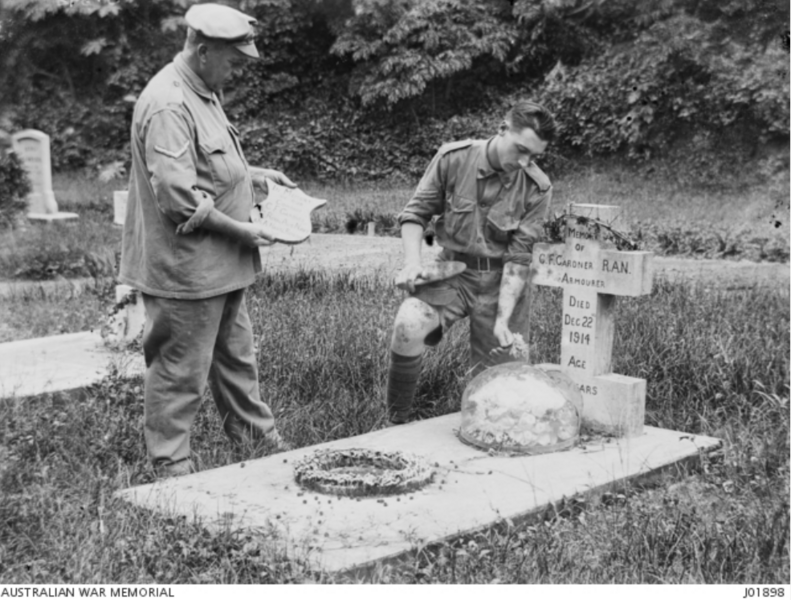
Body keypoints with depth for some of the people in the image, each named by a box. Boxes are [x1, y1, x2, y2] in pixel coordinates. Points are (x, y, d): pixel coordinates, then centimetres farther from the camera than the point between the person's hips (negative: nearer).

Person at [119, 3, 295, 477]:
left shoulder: (204, 92, 10)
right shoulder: (168, 105, -22)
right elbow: (178, 197, -27)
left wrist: (252, 173, 11)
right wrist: (242, 231, -20)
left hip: (220, 265, 10)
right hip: (186, 268, -10)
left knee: (236, 355, 22)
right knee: (181, 370, 3)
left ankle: (257, 436, 38)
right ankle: (172, 465, 17)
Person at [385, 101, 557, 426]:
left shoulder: (537, 189, -10)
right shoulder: (453, 158, -9)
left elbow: (518, 258, -11)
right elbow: (416, 212, 1)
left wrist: (503, 319, -19)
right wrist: (412, 262, -15)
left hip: (500, 281, 1)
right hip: (453, 270, 0)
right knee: (408, 325, -29)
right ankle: (396, 425, -12)